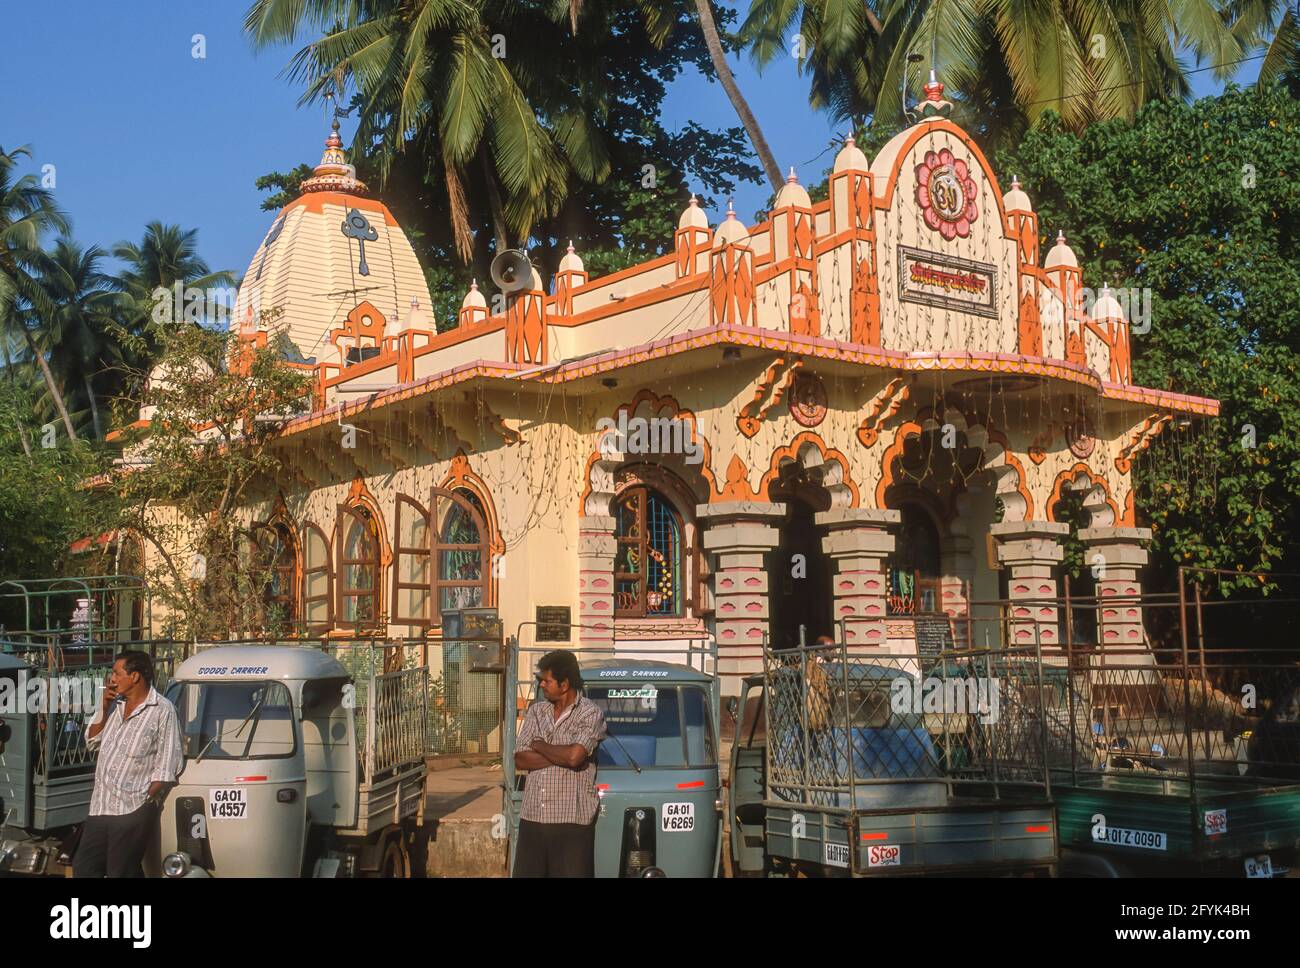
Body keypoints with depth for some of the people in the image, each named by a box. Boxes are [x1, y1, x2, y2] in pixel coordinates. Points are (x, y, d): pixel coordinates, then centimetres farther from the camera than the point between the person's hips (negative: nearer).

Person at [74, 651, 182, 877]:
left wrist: (147, 799, -14)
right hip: (100, 807, 7)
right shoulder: (115, 705, 13)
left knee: (121, 872, -3)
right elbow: (92, 740, 20)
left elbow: (166, 765, -10)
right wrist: (104, 708, 7)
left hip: (133, 810, -7)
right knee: (83, 867, 9)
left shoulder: (162, 710, -9)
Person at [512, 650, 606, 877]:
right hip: (532, 817, 5)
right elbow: (520, 760, 3)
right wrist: (560, 755, -9)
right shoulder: (536, 711, 12)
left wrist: (540, 746, -3)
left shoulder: (590, 713, -5)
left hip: (571, 820, -5)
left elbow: (574, 756, -20)